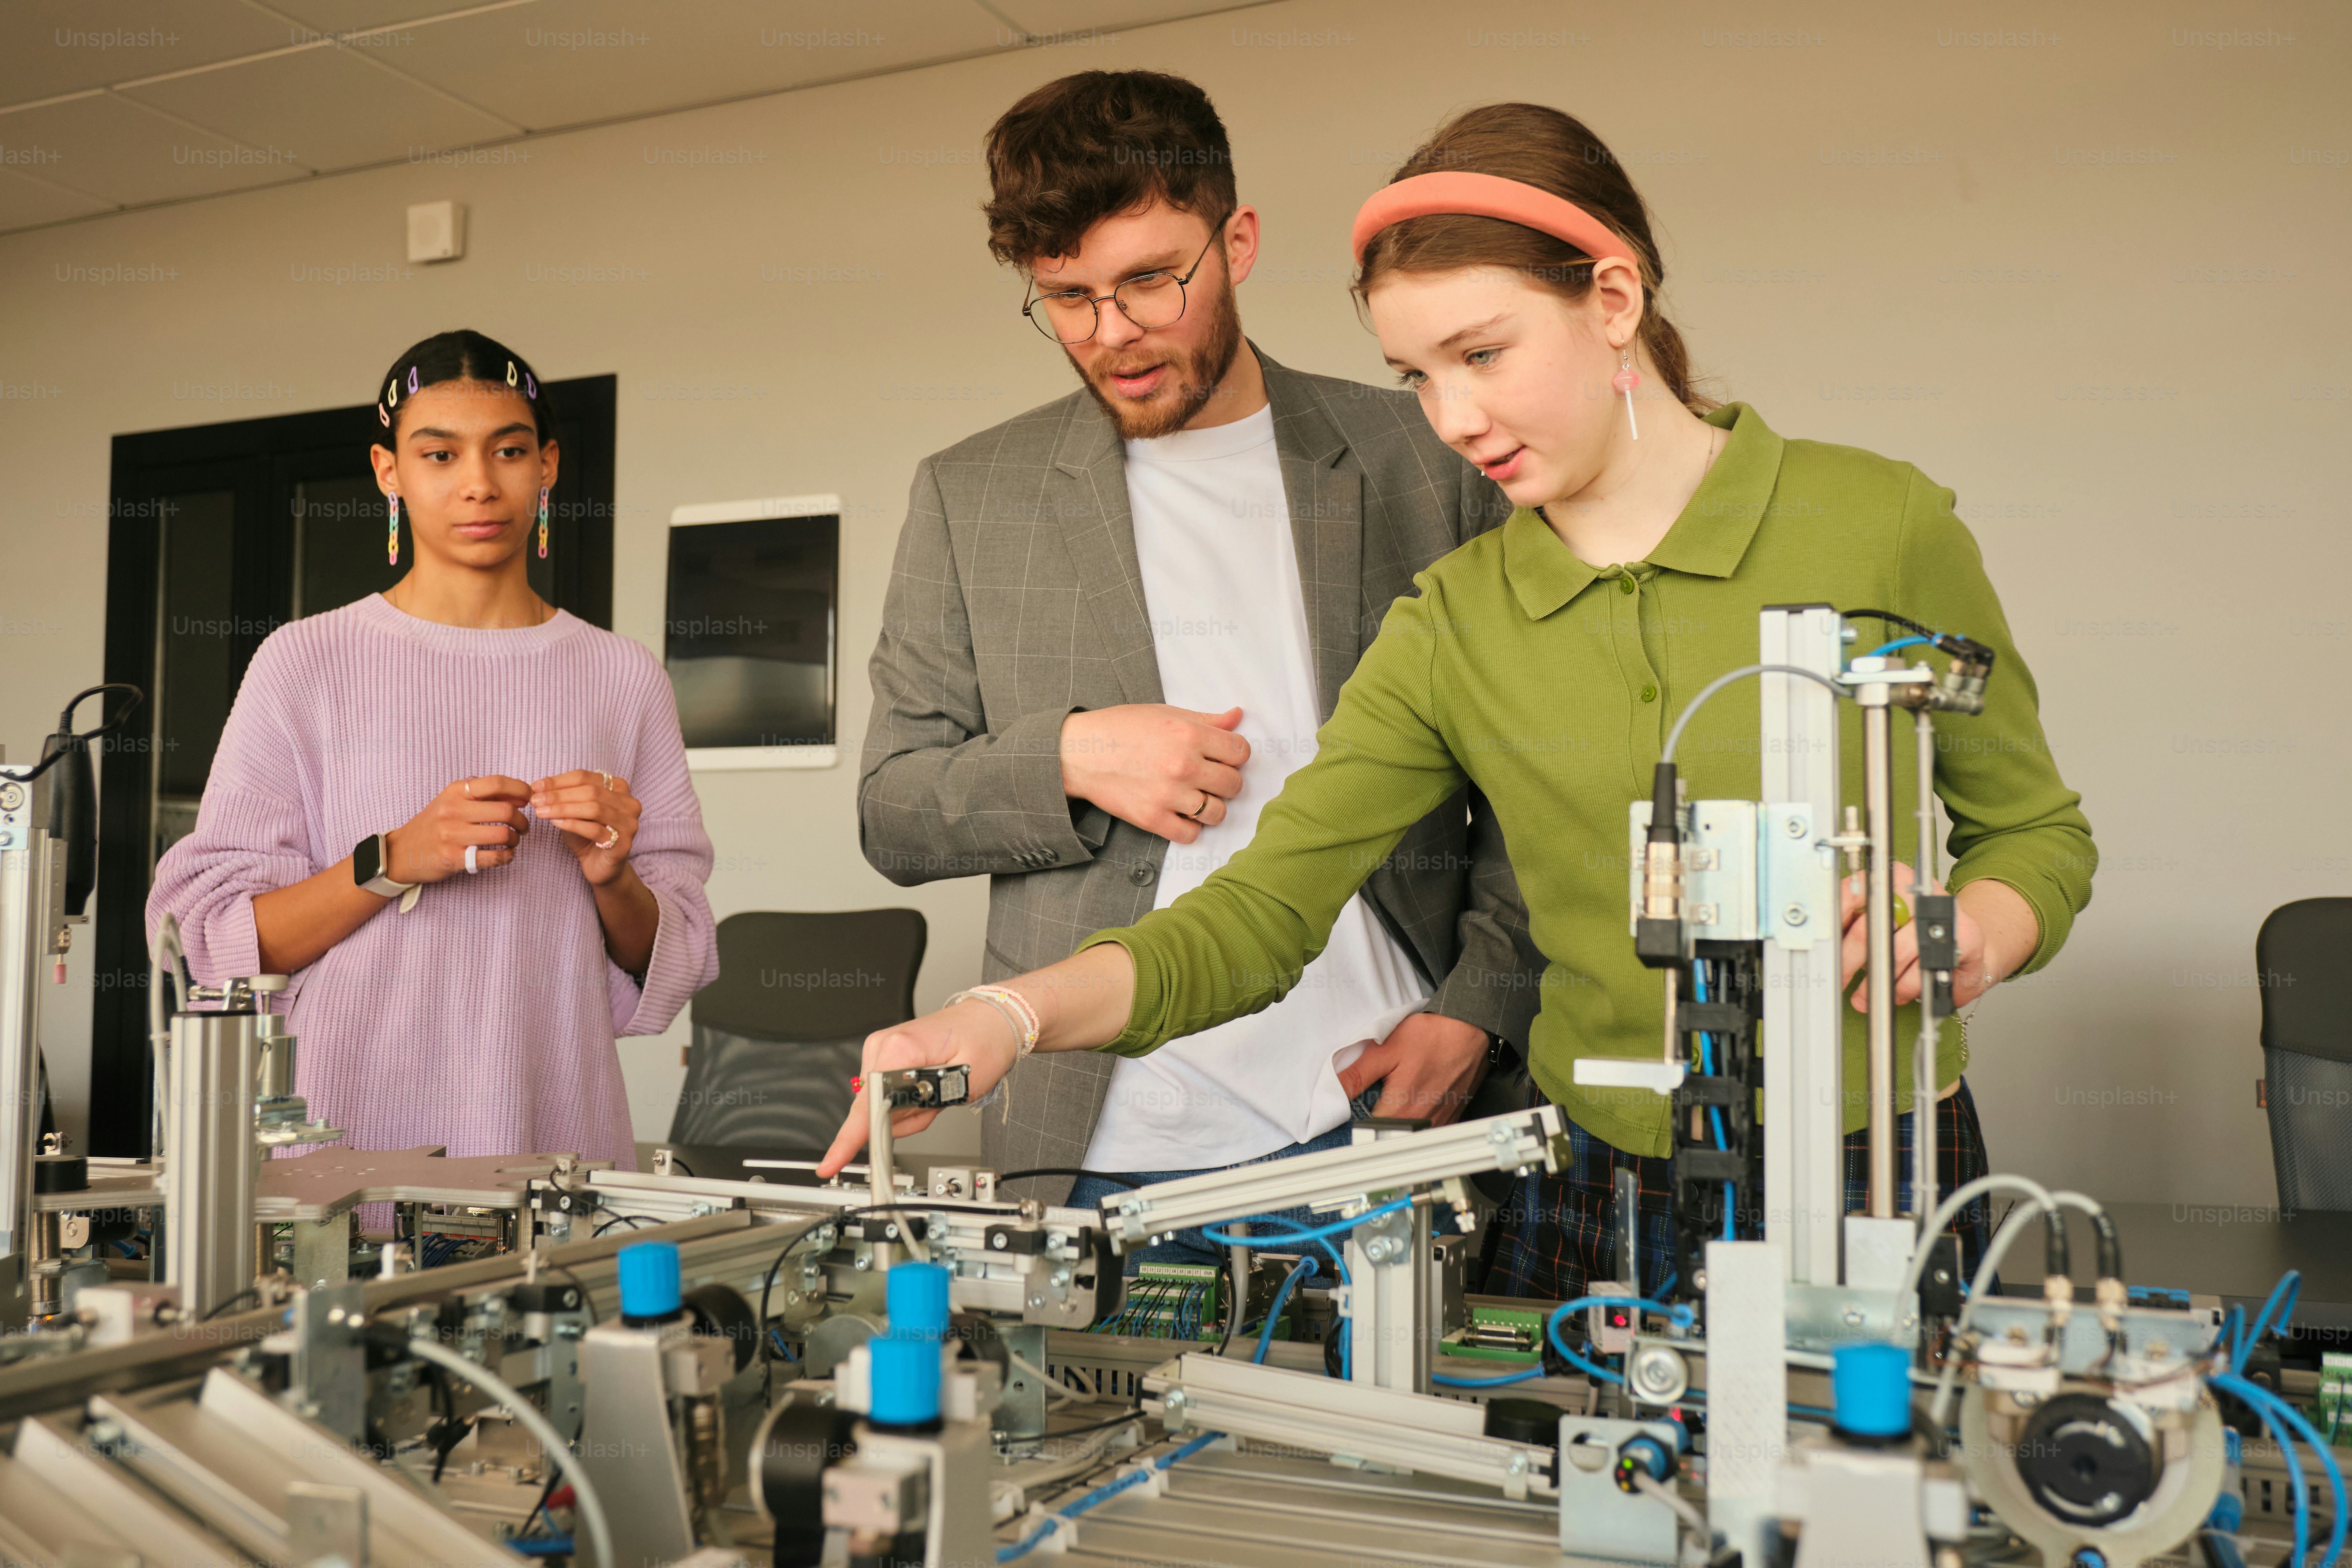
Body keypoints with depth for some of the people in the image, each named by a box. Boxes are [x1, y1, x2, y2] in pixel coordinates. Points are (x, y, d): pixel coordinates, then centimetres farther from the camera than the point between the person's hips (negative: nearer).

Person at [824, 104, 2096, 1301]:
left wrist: (1965, 937, -17)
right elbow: (1256, 914, -6)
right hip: (1586, 1214, 2)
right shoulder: (1451, 628, 0)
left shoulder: (1877, 525, -6)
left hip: (1879, 1192, -1)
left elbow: (2036, 829, 6)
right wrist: (1015, 1017, -22)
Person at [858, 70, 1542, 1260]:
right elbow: (892, 815, 8)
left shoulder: (1419, 465, 6)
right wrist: (1067, 758, -10)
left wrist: (1480, 1003, -5)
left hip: (1378, 1123, 0)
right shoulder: (970, 497, 8)